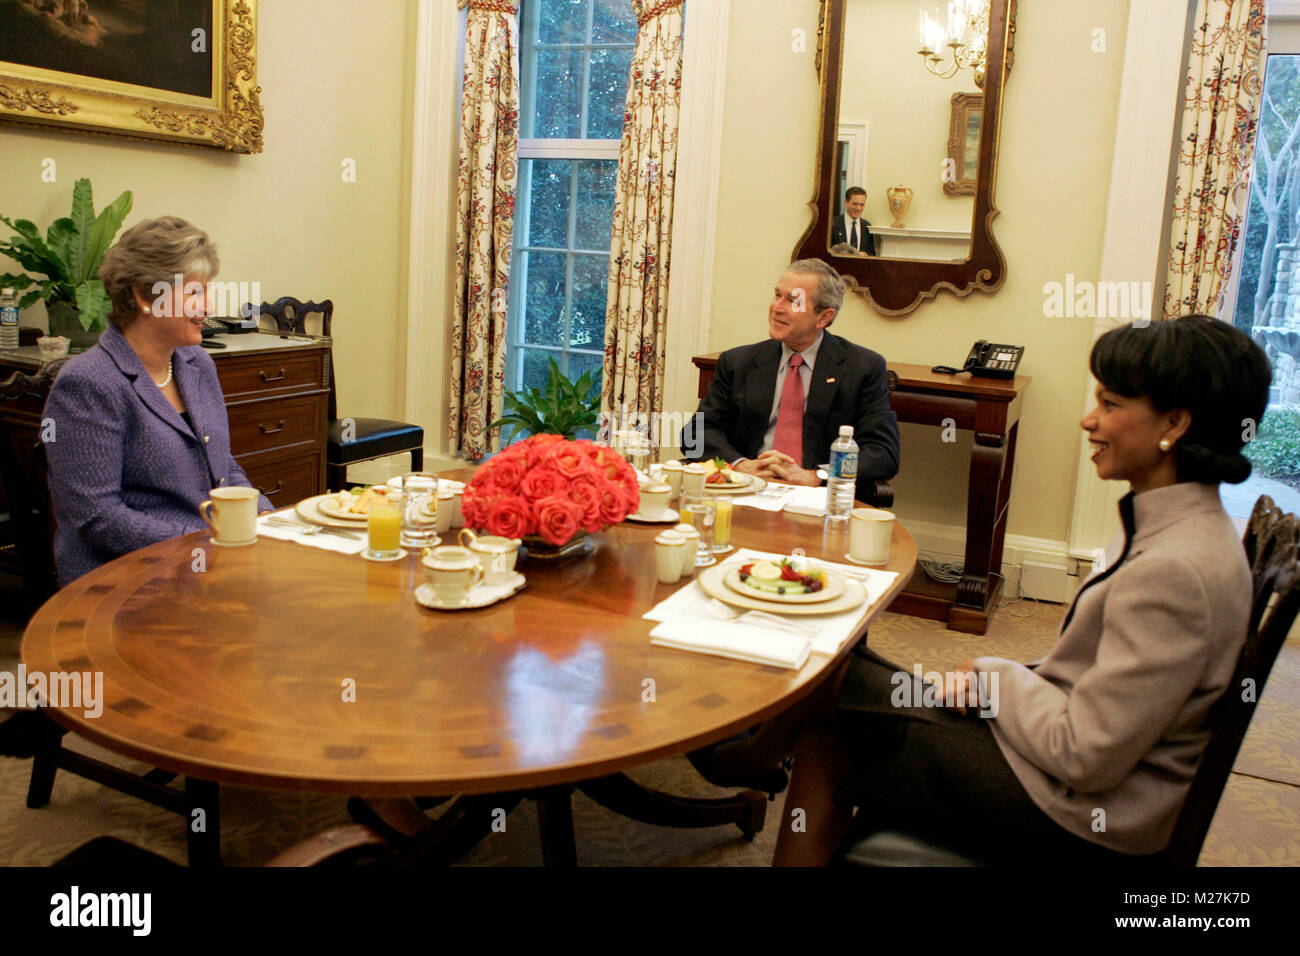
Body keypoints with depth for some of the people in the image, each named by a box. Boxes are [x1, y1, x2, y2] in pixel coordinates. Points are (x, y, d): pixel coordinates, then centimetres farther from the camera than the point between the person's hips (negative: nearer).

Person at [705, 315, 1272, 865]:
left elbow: (1085, 755, -26)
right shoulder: (1172, 526, 4)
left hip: (1076, 820, -9)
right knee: (823, 739, 0)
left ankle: (756, 756, 30)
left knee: (832, 679, 0)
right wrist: (996, 680, -2)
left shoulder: (1173, 571, -27)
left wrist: (996, 677, -10)